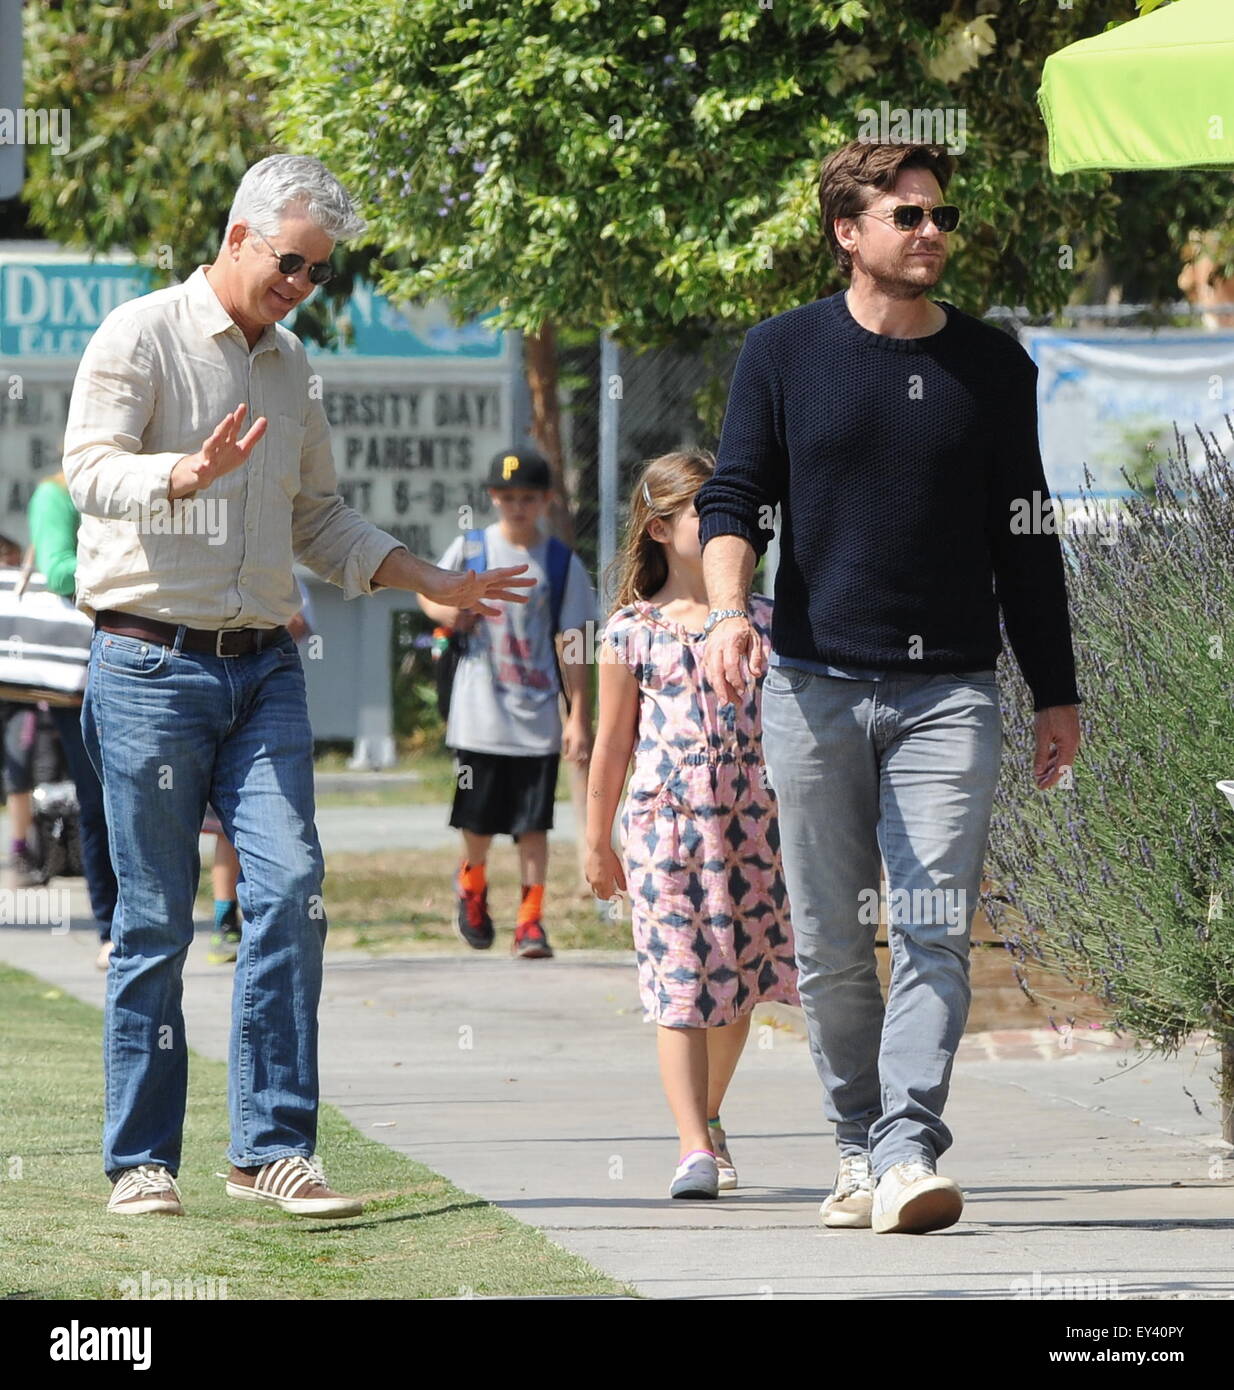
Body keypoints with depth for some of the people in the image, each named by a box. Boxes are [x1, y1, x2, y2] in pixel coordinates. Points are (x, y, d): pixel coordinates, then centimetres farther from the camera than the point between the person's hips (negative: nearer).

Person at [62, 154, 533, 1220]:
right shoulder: (142, 338, -2)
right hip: (152, 661, -5)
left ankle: (273, 1148, -5)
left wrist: (429, 580, 17)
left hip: (264, 668, 5)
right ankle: (142, 1159, 6)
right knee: (155, 918, -2)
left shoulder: (290, 366, 19)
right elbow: (91, 470, -16)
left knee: (290, 888, -9)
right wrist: (190, 474, -35)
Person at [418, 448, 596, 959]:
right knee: (479, 820, 8)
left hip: (537, 718, -1)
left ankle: (530, 922, 2)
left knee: (533, 824, -3)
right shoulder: (469, 549, 3)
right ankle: (472, 885, 37)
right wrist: (443, 611, -7)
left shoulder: (562, 565, 1)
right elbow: (428, 591, 18)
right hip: (480, 715, 1)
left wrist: (579, 716, -5)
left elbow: (572, 648, 0)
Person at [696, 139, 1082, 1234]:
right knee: (831, 945, 4)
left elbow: (1023, 538, 13)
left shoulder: (992, 365, 8)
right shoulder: (784, 353, 5)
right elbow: (736, 496, 3)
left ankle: (908, 1156, -19)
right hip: (815, 689, 0)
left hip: (950, 692, 0)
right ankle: (858, 1152, 16)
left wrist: (1057, 693, 12)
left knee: (934, 935, -12)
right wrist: (728, 607, -17)